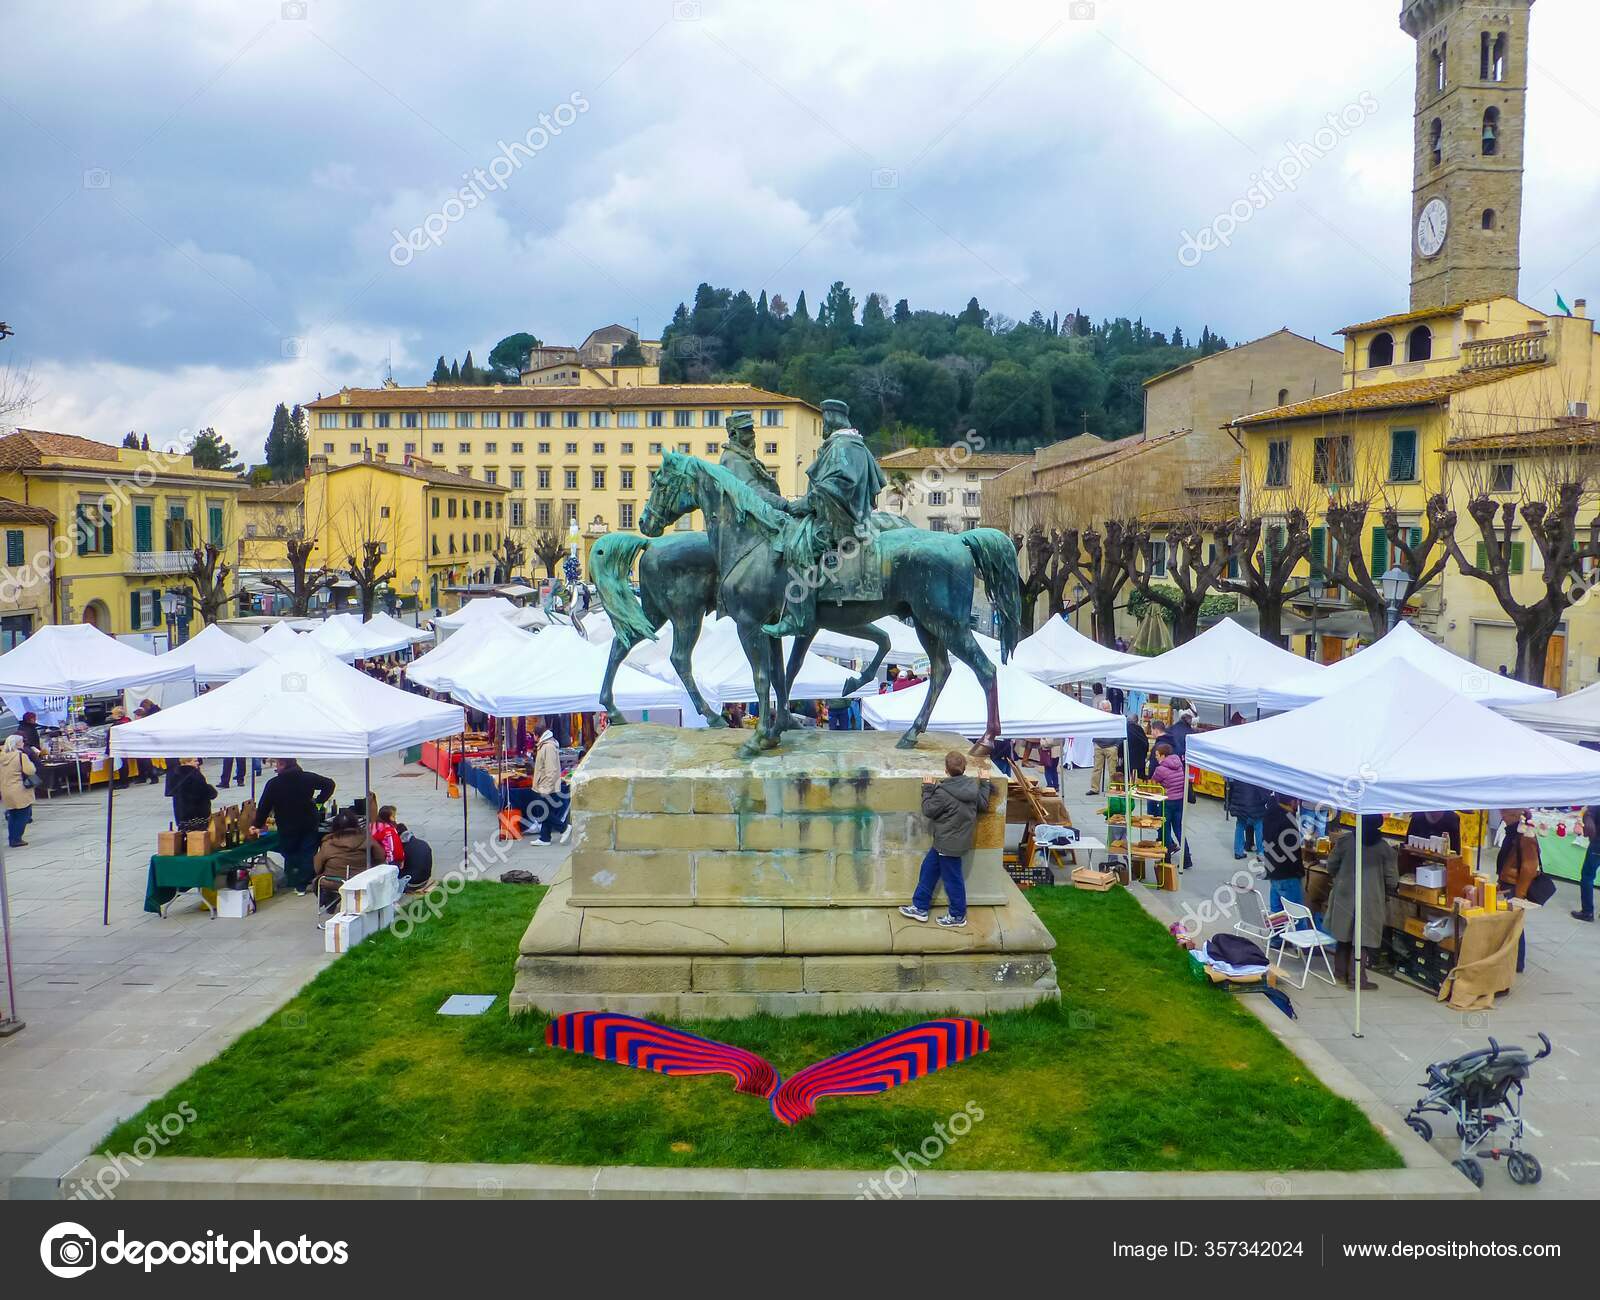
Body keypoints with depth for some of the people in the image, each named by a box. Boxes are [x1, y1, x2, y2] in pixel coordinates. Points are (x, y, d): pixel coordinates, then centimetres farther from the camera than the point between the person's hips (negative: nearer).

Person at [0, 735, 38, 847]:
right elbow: (31, 771, -17)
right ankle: (16, 839, 3)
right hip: (20, 792, -6)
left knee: (12, 816, 18)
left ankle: (12, 839, 23)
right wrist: (29, 762, 0)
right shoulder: (21, 756, -13)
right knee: (22, 816, 4)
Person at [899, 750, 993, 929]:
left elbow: (928, 811, -12)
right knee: (928, 869, 19)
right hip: (961, 839, 9)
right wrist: (986, 784, 22)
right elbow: (983, 806, 11)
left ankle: (958, 916, 22)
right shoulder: (973, 786, -4)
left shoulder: (943, 792, -24)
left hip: (949, 844, -9)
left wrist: (927, 789, -2)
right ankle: (920, 907, 27)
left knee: (952, 878, 7)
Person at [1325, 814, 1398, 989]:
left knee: (1344, 934, 16)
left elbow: (1331, 865, 4)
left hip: (1344, 895, 3)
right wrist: (1387, 893, 17)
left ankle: (1340, 971, 26)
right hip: (1370, 900, -3)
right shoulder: (1385, 848, -8)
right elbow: (1392, 879, -4)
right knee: (1362, 939, 3)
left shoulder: (1345, 839, -4)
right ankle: (1356, 978, 3)